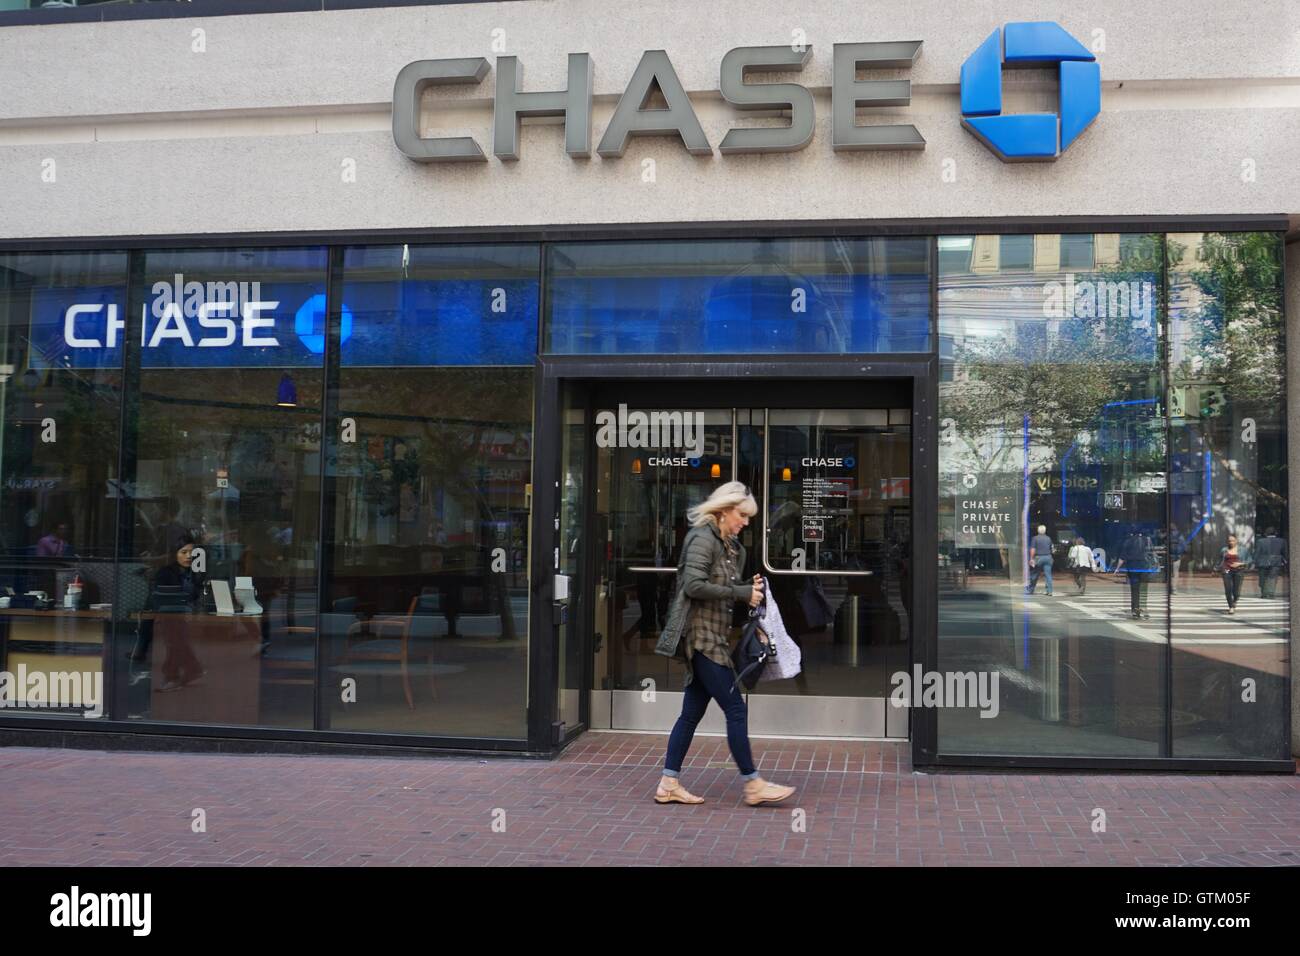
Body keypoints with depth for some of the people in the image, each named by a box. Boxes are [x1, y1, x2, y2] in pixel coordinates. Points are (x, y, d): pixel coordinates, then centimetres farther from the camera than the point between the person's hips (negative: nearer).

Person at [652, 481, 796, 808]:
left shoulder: (731, 545, 17)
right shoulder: (703, 538, -11)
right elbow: (694, 585, -21)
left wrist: (749, 589, 2)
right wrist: (740, 593, -17)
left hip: (712, 637, 9)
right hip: (702, 636, -9)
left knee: (692, 712, 10)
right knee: (735, 709, -6)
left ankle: (669, 784, 14)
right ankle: (753, 785, 2)